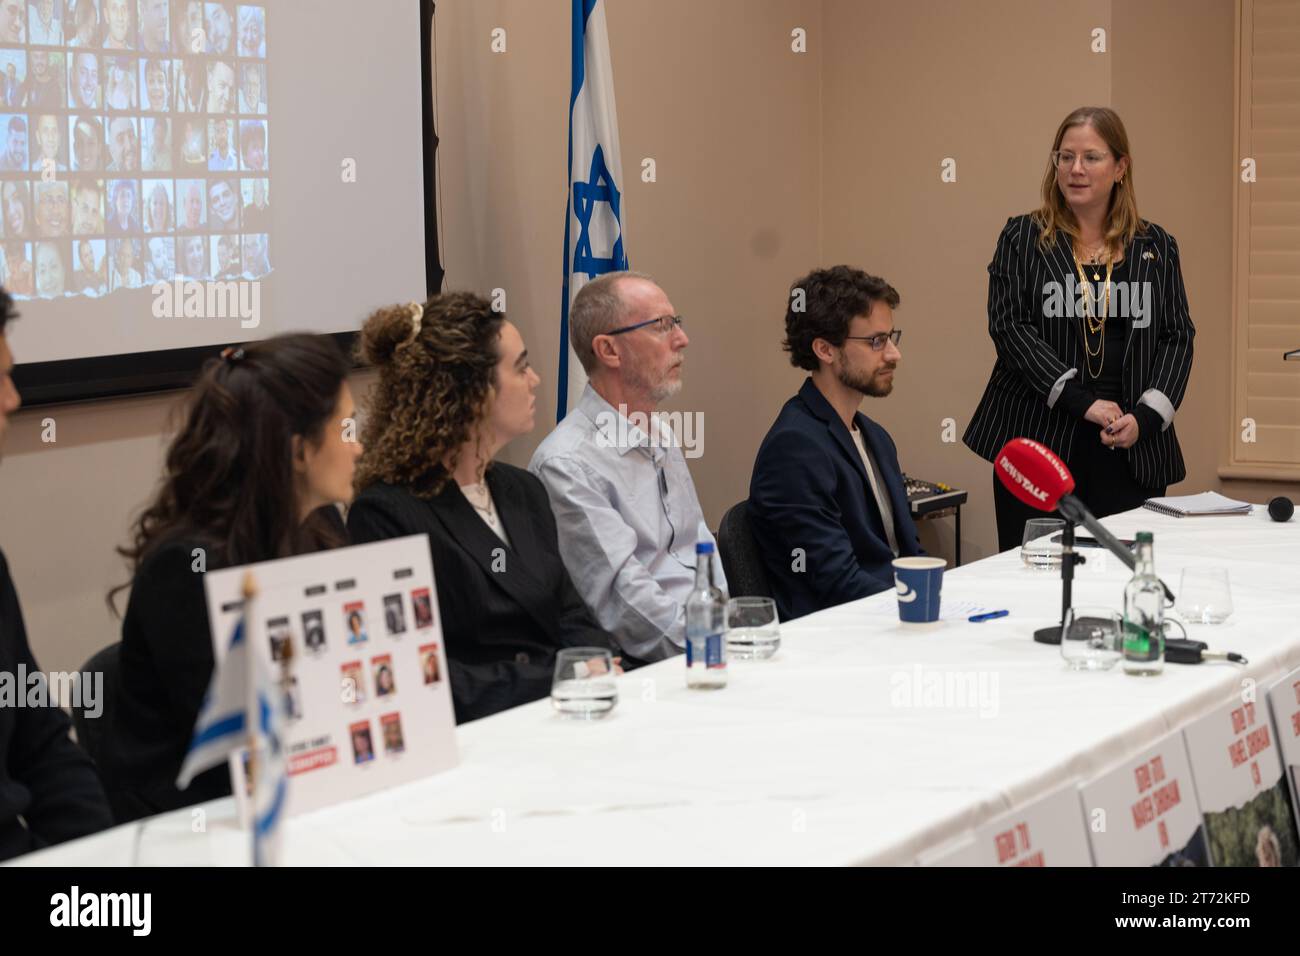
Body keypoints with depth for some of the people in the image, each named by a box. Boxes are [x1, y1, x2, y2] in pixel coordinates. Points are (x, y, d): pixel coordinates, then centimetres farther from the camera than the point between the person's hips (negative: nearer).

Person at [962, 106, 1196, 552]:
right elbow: (1009, 327, -5)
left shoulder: (1155, 247, 11)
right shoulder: (1022, 238, 5)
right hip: (1038, 440, -1)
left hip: (1132, 450, 2)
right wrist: (1083, 403, -14)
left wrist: (1145, 417, -9)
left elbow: (1178, 337, 8)